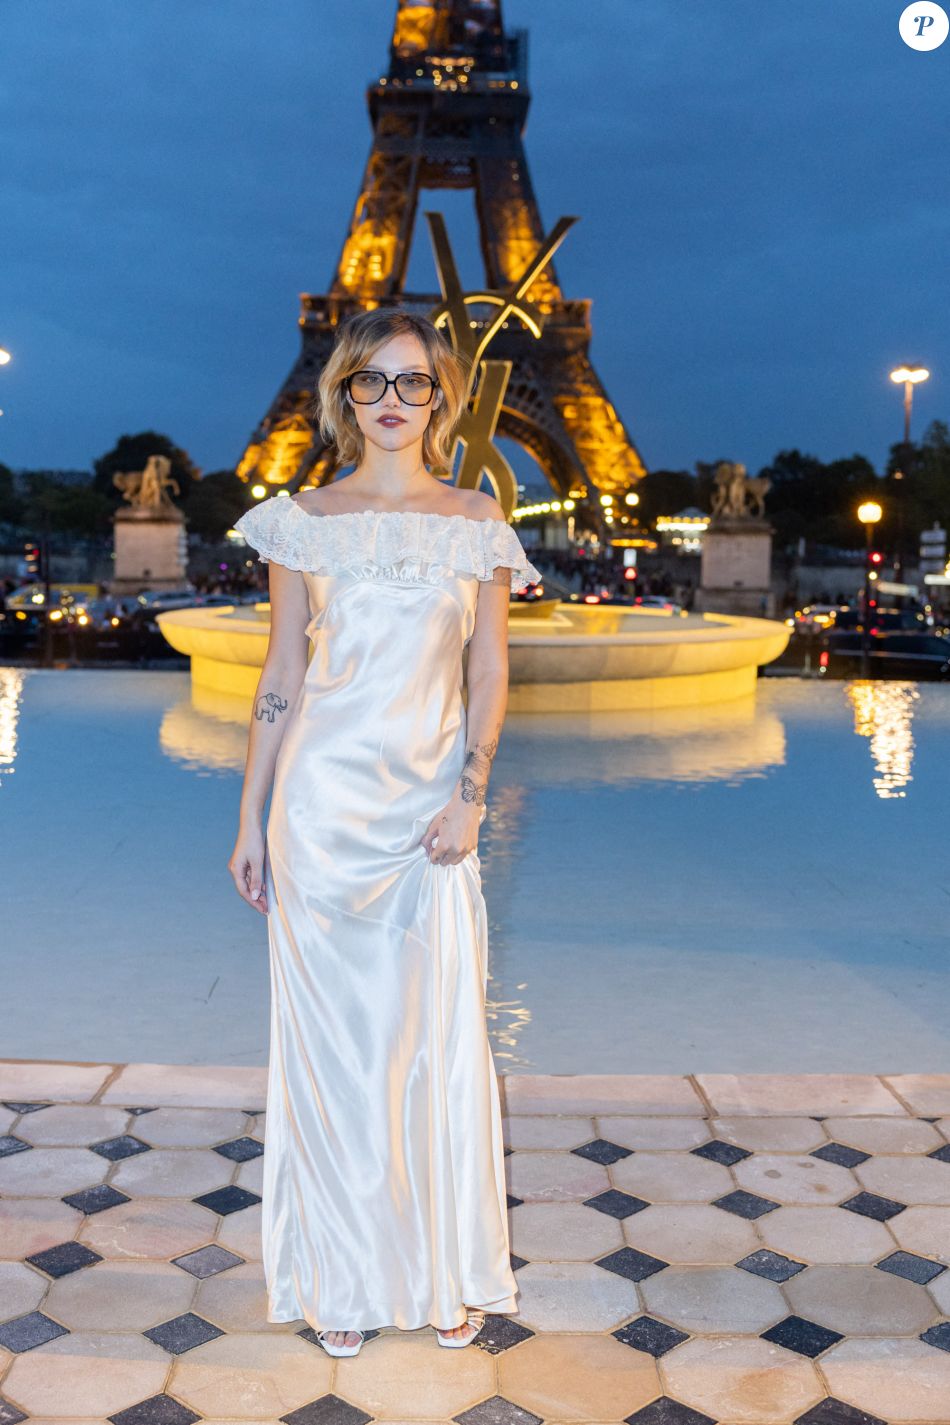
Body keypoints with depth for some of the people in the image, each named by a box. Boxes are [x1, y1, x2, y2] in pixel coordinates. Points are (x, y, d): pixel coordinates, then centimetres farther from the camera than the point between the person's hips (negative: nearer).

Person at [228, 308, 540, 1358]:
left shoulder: (478, 520, 6)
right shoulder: (303, 521, 4)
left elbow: (490, 674, 4)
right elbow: (279, 680, 5)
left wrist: (470, 793, -9)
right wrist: (250, 819, 4)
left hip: (431, 804, 0)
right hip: (323, 800, 0)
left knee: (440, 1038, 4)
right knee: (329, 1037, 6)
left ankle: (450, 1271, 23)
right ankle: (341, 1281, 23)